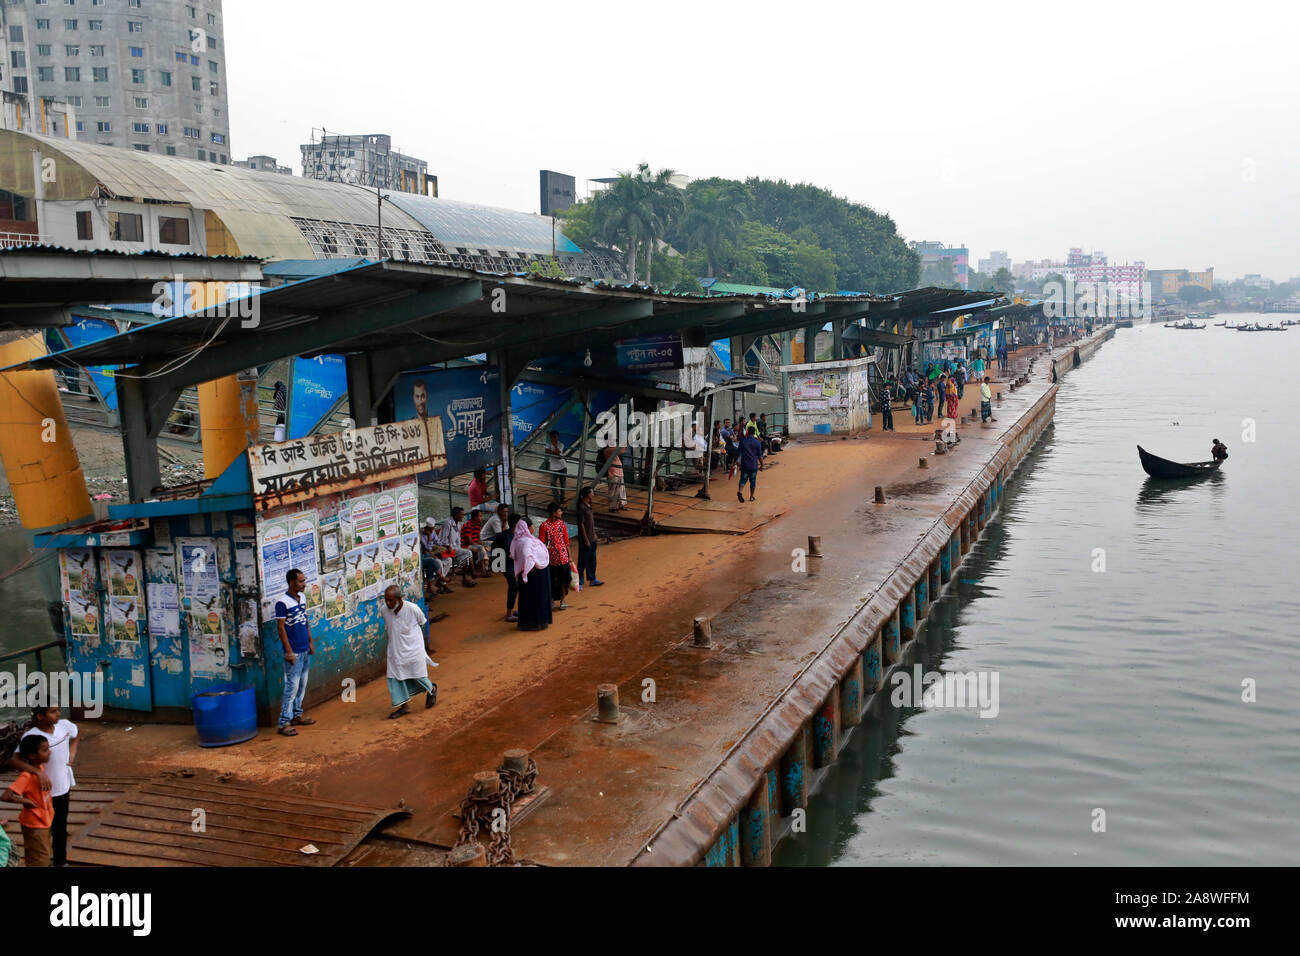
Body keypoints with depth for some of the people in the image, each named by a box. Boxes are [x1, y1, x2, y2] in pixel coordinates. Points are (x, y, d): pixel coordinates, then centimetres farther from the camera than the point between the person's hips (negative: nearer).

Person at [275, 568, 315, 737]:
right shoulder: (282, 602, -16)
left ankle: (297, 715, 25)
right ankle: (283, 723, -2)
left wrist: (311, 641, 15)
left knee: (302, 684, 14)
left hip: (305, 649, 8)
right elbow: (280, 627, -16)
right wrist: (289, 651, -17)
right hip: (294, 652, -8)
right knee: (292, 686, -7)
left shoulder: (302, 598, 8)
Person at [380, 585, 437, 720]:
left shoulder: (412, 609, -22)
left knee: (418, 676, 5)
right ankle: (403, 707, 16)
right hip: (395, 650, 3)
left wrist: (426, 644, 9)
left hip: (413, 648, -3)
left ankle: (432, 689, 36)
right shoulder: (383, 610, -13)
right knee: (395, 678, 3)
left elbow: (423, 624, -2)